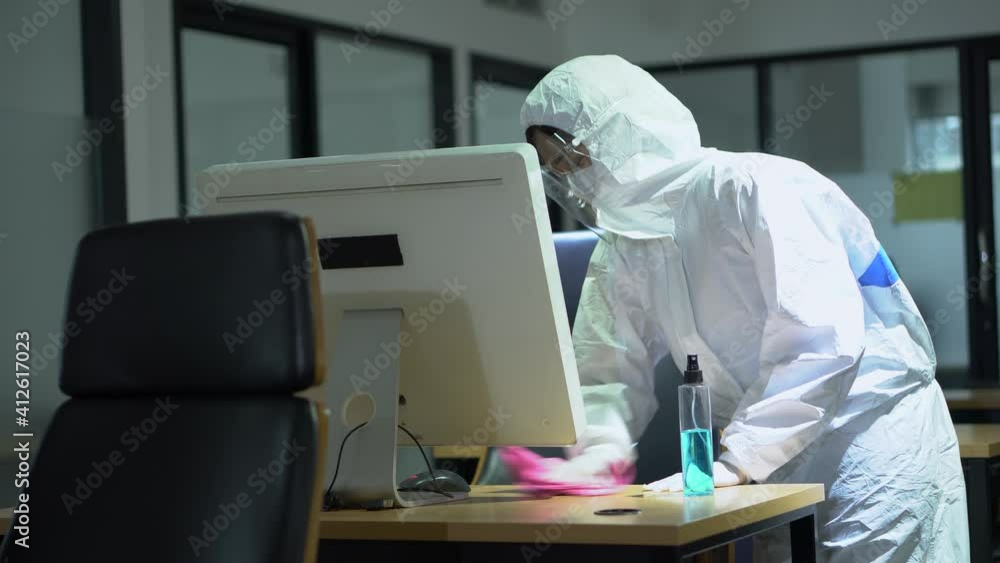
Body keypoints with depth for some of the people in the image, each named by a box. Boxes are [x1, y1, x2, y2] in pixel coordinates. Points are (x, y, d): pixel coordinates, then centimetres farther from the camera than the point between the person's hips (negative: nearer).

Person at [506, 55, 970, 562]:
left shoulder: (758, 187, -19)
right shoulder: (622, 251, 5)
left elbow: (819, 340, -27)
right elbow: (611, 368, -1)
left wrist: (737, 462, -29)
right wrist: (599, 450, -22)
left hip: (874, 450, -6)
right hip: (774, 471, 7)